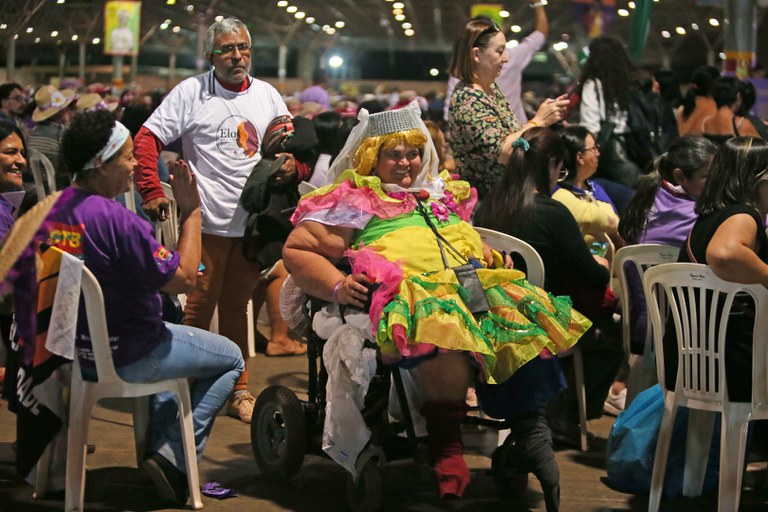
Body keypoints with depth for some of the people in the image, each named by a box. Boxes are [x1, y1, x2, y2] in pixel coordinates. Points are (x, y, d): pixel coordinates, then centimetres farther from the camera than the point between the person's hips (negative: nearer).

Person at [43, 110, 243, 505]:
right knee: (230, 358, 10)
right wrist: (191, 212, -15)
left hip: (74, 347, 9)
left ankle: (158, 440, 34)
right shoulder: (116, 220, -28)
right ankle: (172, 457, 5)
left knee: (167, 334, 38)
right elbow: (183, 279, -22)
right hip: (124, 356, -9)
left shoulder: (56, 210, -1)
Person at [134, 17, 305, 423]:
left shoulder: (266, 95, 11)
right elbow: (147, 139, -6)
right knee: (199, 306, -3)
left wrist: (294, 168, -7)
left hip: (253, 220, 4)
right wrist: (151, 192, -16)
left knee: (236, 307, 13)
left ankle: (237, 390, 21)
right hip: (209, 221, -4)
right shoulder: (191, 92, -2)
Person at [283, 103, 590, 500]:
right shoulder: (355, 199, 14)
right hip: (407, 292, -6)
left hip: (471, 286, 7)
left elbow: (471, 244, 43)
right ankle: (446, 448, -32)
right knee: (445, 326, -40)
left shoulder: (442, 195, 32)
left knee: (528, 319, -22)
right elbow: (296, 250, 7)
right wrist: (337, 287, -11)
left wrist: (491, 259, 19)